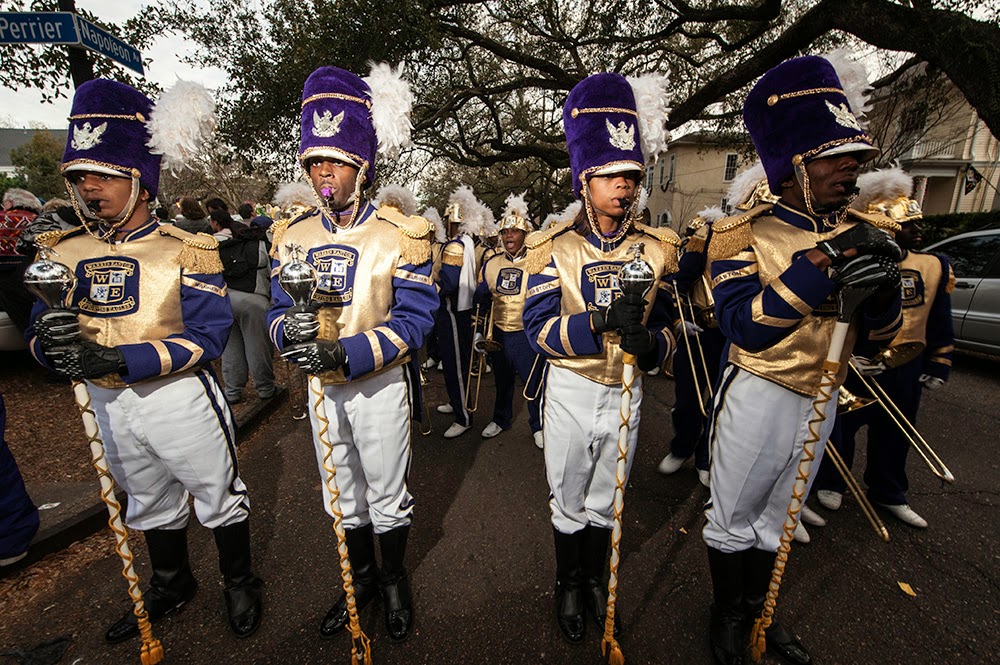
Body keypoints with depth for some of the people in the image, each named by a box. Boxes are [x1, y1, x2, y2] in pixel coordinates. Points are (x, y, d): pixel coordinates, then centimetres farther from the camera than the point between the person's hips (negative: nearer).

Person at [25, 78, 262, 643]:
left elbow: (207, 336, -19)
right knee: (150, 504, 24)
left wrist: (119, 359, -27)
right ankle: (172, 585, 48)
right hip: (108, 405, 6)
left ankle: (240, 582, 37)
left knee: (219, 497, 12)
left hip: (180, 400, -5)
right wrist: (51, 342, -19)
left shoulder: (186, 250, -12)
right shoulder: (63, 251, 4)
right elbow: (40, 332, 5)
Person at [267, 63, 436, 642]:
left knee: (387, 498, 13)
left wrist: (345, 353, -27)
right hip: (321, 386, 5)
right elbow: (278, 308, 5)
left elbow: (414, 319, -17)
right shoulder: (293, 235, 3)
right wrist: (291, 329, -20)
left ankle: (395, 582, 41)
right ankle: (361, 579, 46)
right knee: (343, 498, 20)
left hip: (380, 385, -4)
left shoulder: (402, 234, -12)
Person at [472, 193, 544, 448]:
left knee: (534, 383, 8)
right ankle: (501, 419, 40)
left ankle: (538, 426, 29)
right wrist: (478, 331, 7)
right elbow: (481, 300, 10)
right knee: (502, 381, 19)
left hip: (528, 336, -3)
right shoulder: (491, 264, 3)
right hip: (498, 335, 4)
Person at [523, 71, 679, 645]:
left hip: (626, 393, 3)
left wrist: (650, 343, -21)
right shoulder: (555, 246, -9)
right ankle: (568, 585, 44)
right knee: (569, 502, 17)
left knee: (606, 502, 22)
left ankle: (595, 578, 49)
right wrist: (599, 322, -31)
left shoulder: (658, 247, 0)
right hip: (570, 391, -2)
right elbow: (539, 328, -15)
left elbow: (668, 324, 2)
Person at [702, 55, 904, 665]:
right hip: (758, 398, -5)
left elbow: (877, 335, 4)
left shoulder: (857, 233, 6)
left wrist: (884, 283, -17)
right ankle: (728, 615, 39)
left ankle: (758, 610, 47)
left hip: (821, 400, 6)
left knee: (775, 521, 23)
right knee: (733, 520, 12)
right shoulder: (744, 233, -12)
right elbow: (745, 327, -25)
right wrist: (824, 259, -29)